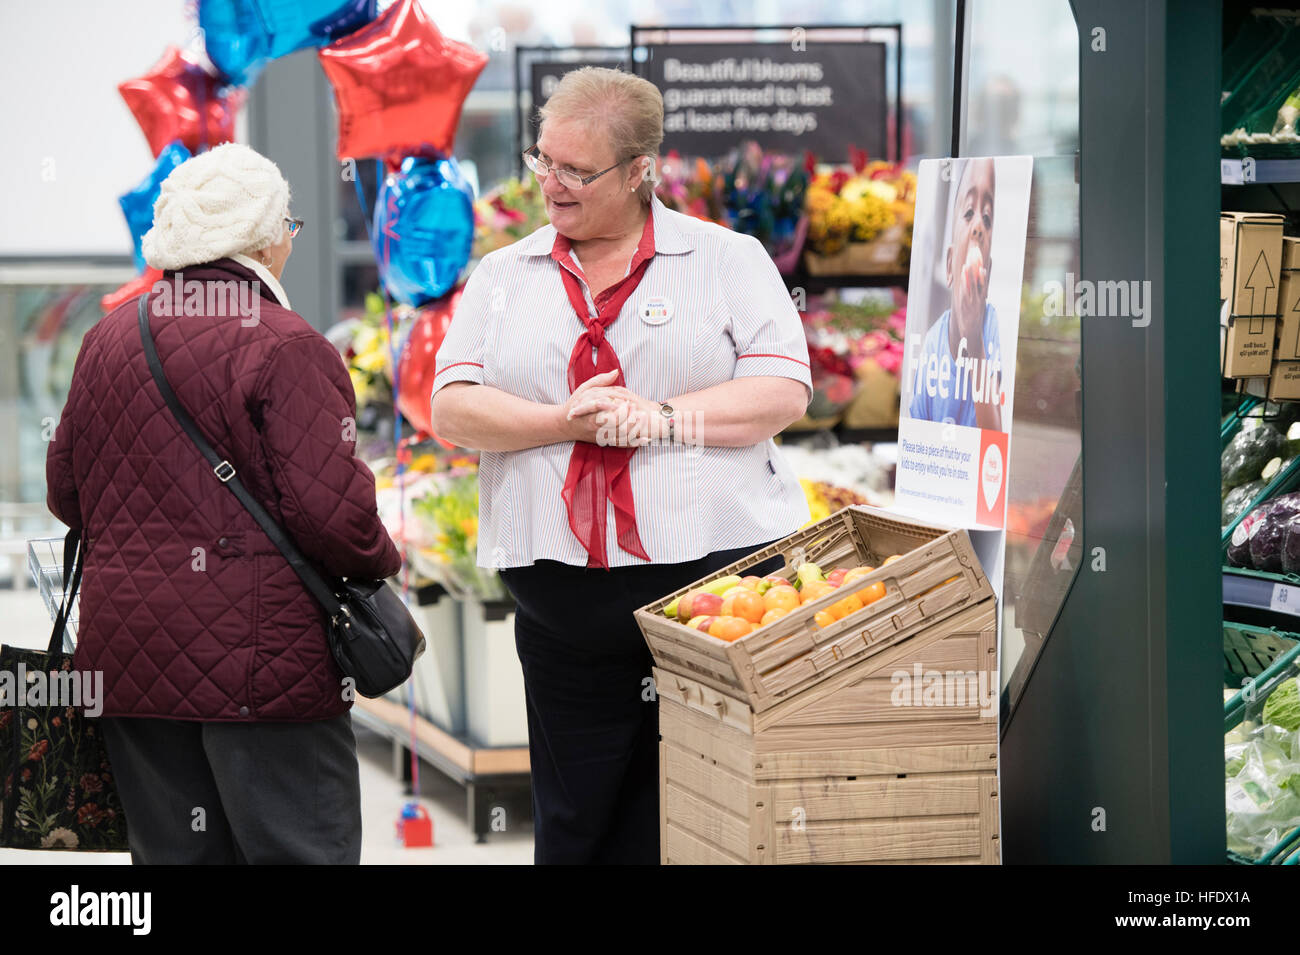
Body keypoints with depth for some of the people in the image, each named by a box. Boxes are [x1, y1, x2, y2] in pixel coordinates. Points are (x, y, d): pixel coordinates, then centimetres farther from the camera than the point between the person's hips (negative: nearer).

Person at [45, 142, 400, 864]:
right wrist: (379, 560, 3)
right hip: (259, 658, -6)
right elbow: (329, 510, -17)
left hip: (127, 659, 7)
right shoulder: (286, 347, -12)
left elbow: (65, 492, 15)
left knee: (171, 851, 11)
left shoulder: (106, 341, 9)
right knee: (302, 849, -1)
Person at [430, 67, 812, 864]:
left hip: (715, 571, -2)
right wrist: (563, 422, -12)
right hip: (566, 596, 3)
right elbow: (453, 410, 4)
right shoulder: (504, 277, 14)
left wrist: (664, 419, -15)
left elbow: (784, 392, -3)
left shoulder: (729, 260, 7)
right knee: (575, 827, 5)